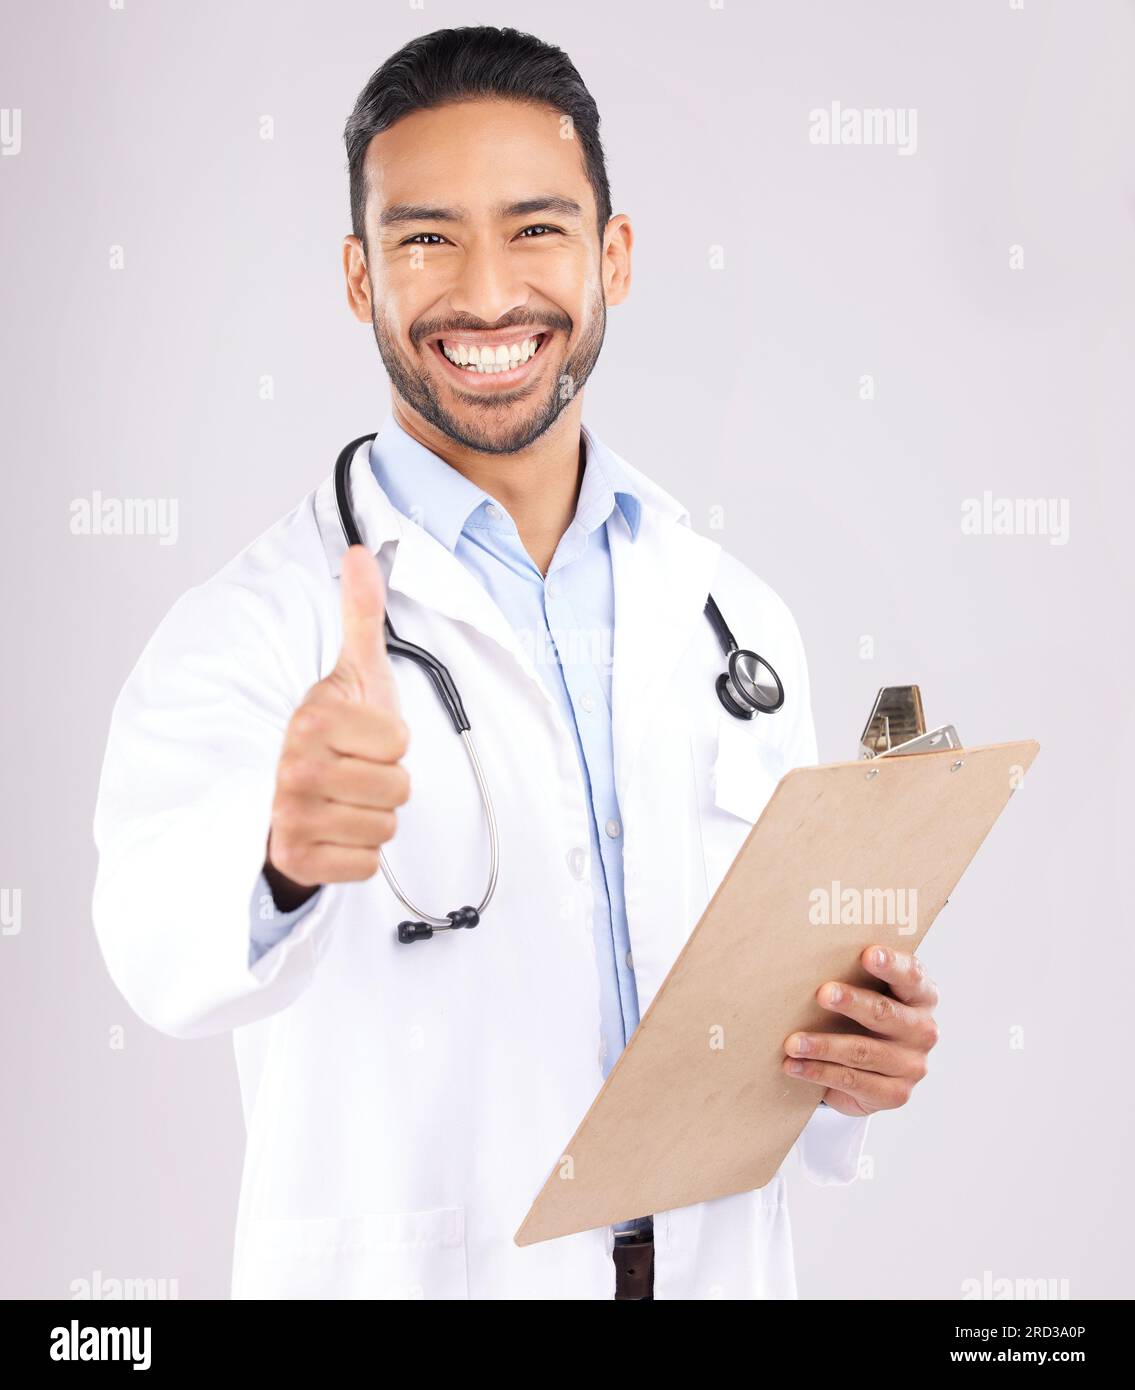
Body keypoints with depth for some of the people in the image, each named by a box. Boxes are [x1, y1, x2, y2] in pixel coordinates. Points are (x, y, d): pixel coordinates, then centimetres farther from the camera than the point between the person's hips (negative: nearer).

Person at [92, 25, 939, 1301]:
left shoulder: (736, 619, 2)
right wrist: (279, 854, -53)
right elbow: (164, 940, -32)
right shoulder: (250, 628, -14)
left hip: (718, 1260, 4)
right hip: (399, 1271, -4)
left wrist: (858, 1058, -12)